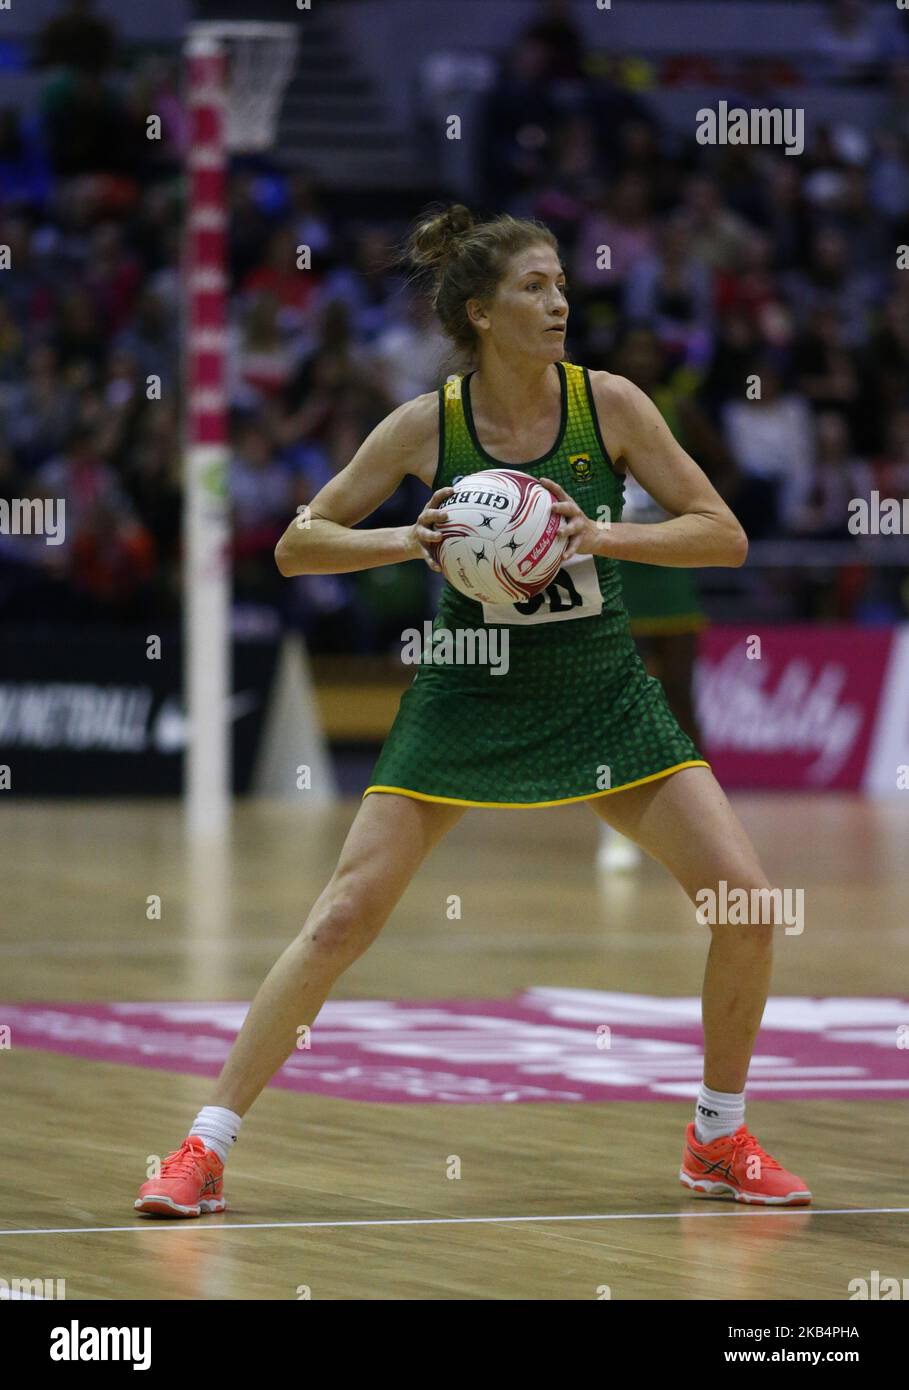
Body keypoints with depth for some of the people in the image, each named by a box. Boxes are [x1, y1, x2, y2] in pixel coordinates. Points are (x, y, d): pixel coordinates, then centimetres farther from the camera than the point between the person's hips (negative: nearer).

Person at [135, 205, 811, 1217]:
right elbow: (296, 545, -3)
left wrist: (601, 535, -23)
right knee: (343, 918, -11)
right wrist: (411, 541, -21)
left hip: (600, 694, 1)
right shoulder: (427, 425, -11)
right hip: (466, 696, -1)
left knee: (742, 896, -10)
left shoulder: (608, 404, -10)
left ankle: (718, 1140, 11)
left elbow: (723, 534, -7)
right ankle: (205, 1150, -2)